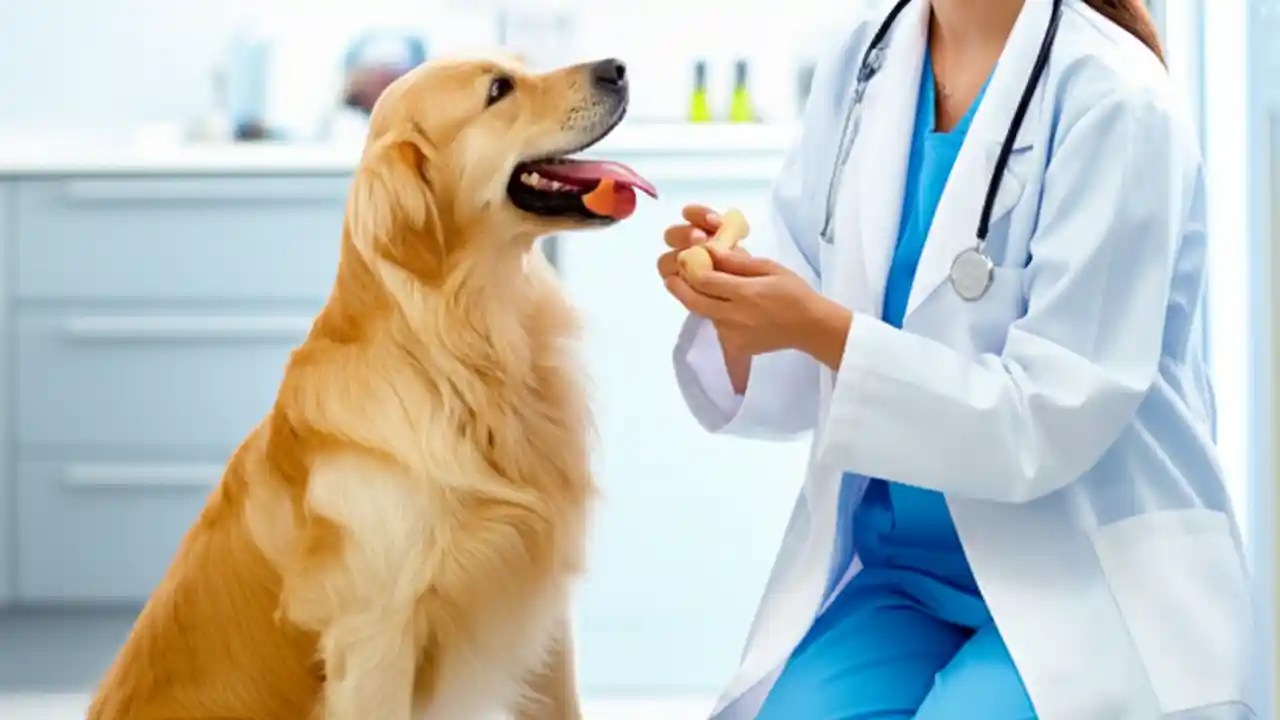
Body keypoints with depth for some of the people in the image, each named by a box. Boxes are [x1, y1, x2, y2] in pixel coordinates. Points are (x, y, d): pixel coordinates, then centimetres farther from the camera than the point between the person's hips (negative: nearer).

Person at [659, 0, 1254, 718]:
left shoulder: (1112, 99, -15)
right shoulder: (863, 64, 3)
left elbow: (1054, 420, -18)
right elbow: (802, 384, 6)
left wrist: (824, 330, -24)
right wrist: (732, 310, -15)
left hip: (1087, 587, -4)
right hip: (900, 571, 4)